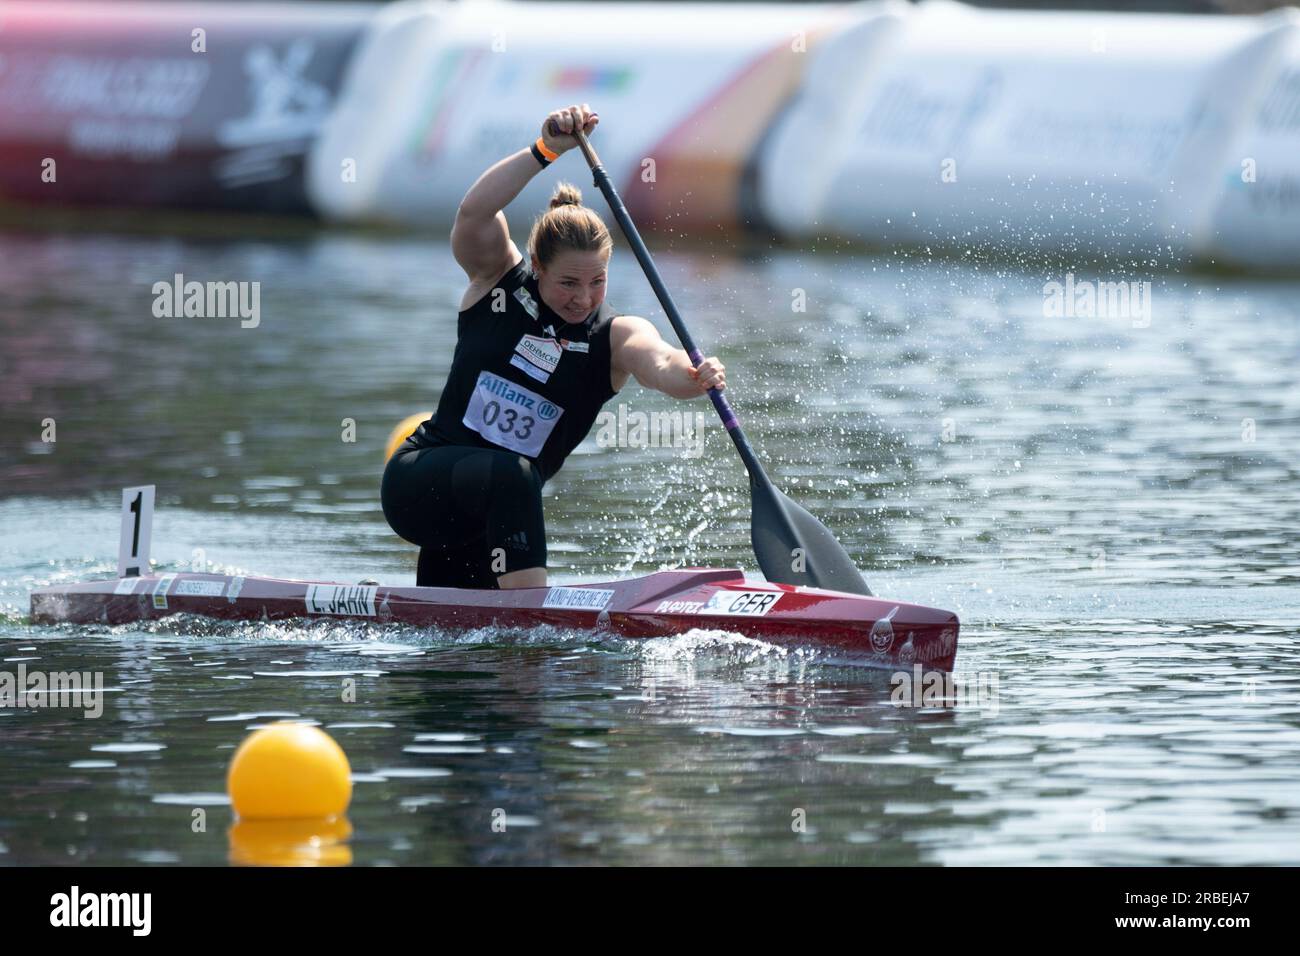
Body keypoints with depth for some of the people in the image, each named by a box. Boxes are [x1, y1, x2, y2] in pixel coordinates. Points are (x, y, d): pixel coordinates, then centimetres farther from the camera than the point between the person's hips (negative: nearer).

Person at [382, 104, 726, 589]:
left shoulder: (617, 336, -3)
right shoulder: (499, 282, -4)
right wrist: (546, 149, -31)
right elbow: (474, 213, -23)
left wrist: (695, 377, -49)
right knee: (512, 476, -34)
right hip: (420, 479, -4)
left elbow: (659, 364, -26)